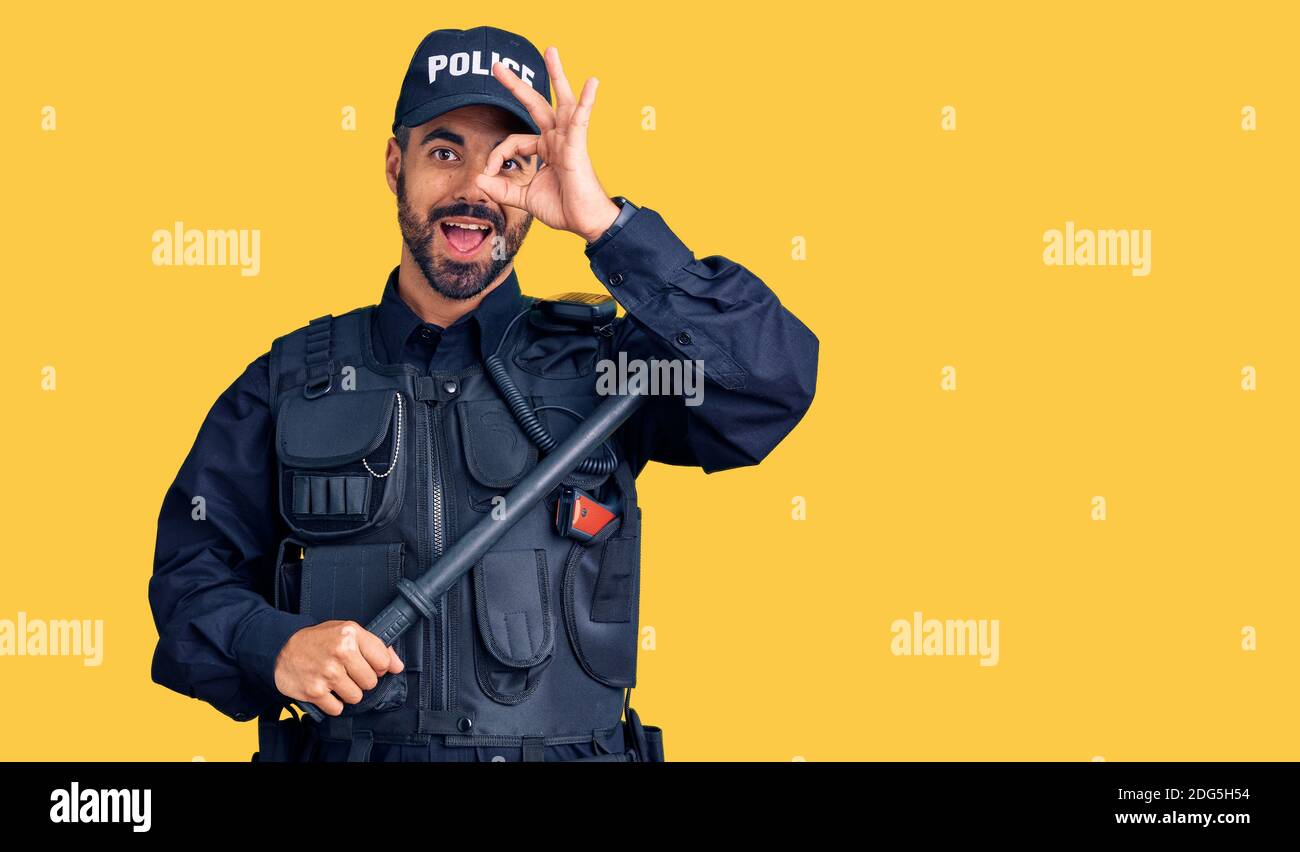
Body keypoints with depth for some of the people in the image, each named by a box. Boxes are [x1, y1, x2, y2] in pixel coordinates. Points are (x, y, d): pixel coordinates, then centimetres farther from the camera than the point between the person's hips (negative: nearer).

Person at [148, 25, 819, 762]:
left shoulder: (601, 363, 7)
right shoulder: (292, 380, 12)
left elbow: (775, 383, -9)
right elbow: (191, 570, 12)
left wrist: (605, 223, -14)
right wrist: (274, 647, -9)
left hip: (568, 746, 0)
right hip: (346, 748, 1)